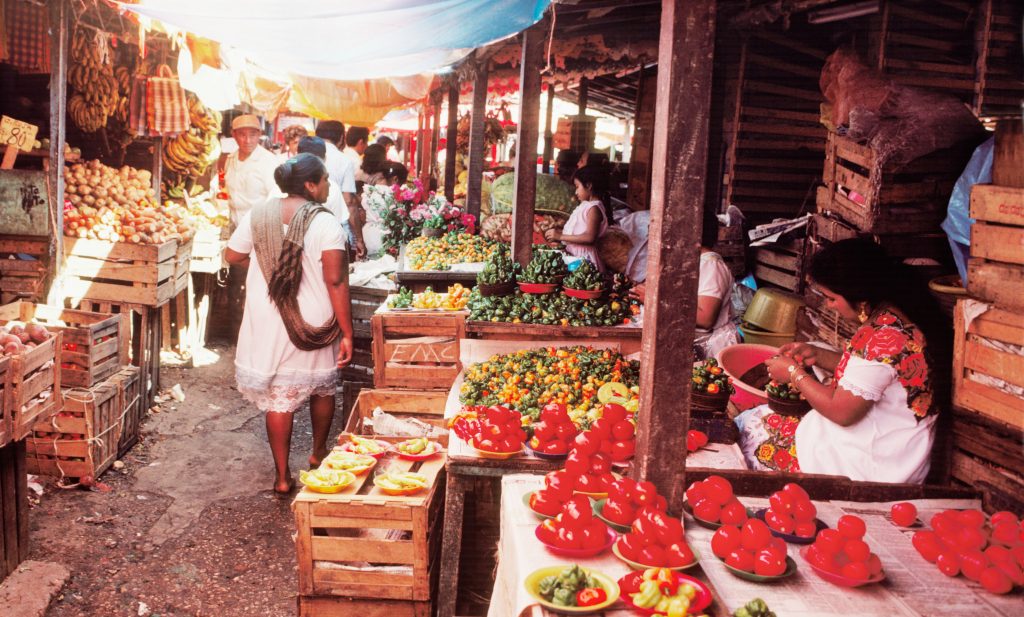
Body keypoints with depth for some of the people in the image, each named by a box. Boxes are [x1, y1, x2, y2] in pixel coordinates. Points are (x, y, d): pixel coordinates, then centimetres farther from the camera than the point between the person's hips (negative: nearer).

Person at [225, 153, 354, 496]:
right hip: (314, 324, -2)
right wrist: (347, 333, -16)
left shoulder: (258, 215, -1)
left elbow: (233, 256, 8)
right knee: (322, 387, 21)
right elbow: (335, 280, -20)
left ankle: (282, 477, 15)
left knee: (278, 398, 9)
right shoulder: (324, 222, -15)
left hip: (268, 323, 3)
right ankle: (319, 453, 40)